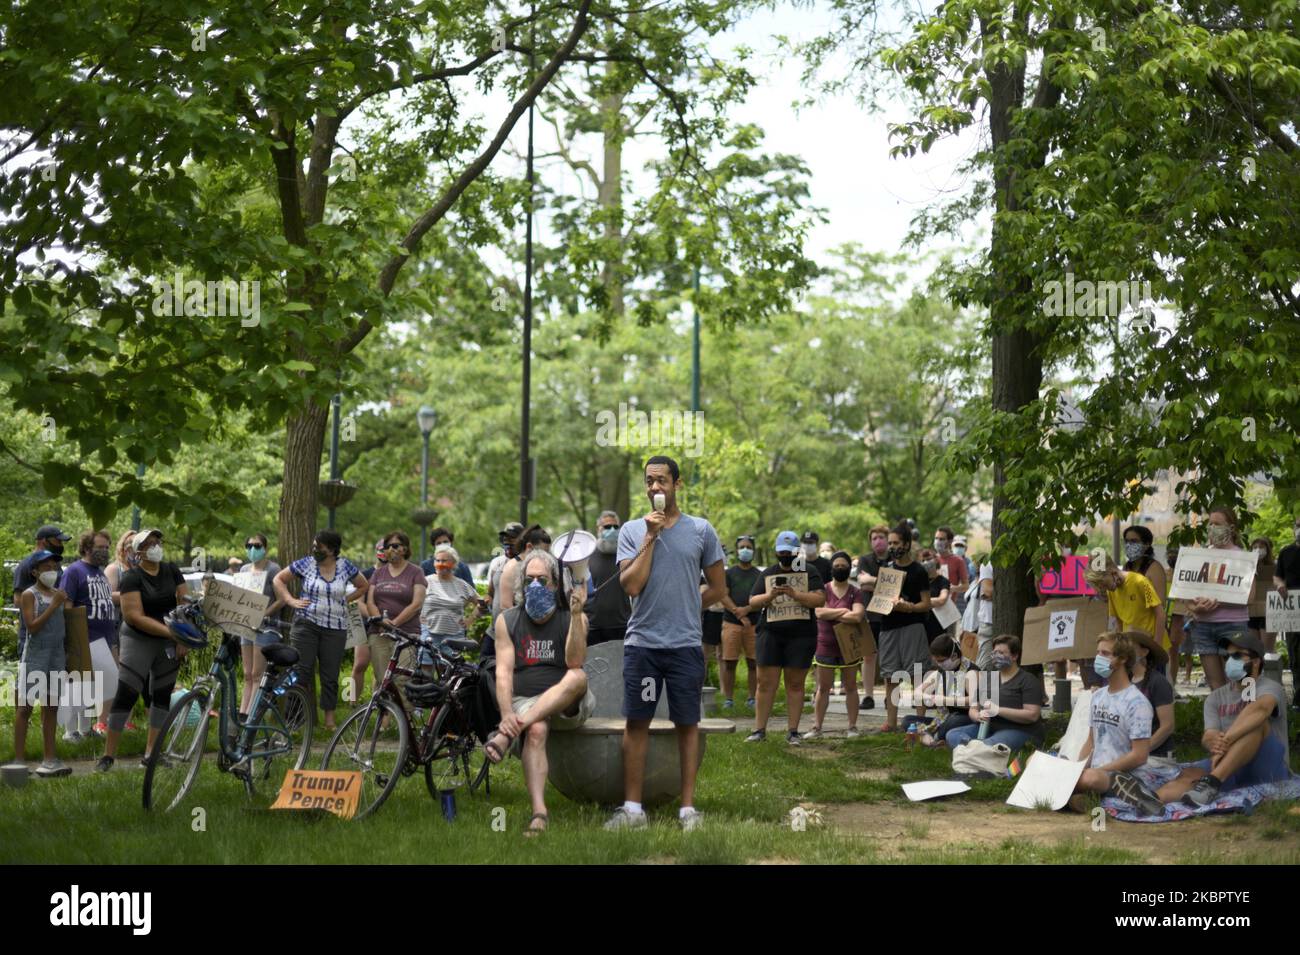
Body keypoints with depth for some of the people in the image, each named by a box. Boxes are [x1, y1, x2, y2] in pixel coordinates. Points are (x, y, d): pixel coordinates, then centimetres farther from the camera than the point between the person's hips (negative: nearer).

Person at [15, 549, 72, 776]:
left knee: (51, 706, 8)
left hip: (57, 654, 6)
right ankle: (19, 759, -3)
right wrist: (54, 605, -17)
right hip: (35, 653, -6)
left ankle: (49, 758, 11)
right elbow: (32, 626, -15)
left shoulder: (58, 594, 11)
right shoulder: (29, 595, -6)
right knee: (26, 705, -3)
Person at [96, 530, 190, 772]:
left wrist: (183, 640, -9)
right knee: (125, 695, -9)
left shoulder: (172, 571, 3)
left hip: (169, 643, 5)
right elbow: (135, 616, -19)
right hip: (138, 641, -5)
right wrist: (170, 631, -25)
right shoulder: (133, 577, -11)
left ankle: (151, 753, 16)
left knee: (162, 696, 8)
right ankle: (108, 754, -4)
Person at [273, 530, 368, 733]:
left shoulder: (345, 566, 4)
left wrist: (344, 600, 8)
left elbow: (364, 586, 18)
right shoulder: (305, 564, 1)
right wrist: (290, 600, -1)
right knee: (302, 669, -7)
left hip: (335, 628, 1)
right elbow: (279, 579, 10)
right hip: (306, 624, -1)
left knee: (330, 675, 3)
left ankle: (330, 720, 9)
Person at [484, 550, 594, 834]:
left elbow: (575, 662, -15)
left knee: (577, 677, -34)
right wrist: (507, 713, -21)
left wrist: (576, 616, -25)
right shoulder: (507, 621, 7)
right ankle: (539, 812, -46)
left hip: (568, 705, 0)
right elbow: (503, 672, -4)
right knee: (536, 731, -35)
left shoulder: (572, 618, 3)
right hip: (525, 702, 0)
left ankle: (507, 736, -39)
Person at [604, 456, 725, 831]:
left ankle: (688, 807, 9)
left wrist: (684, 608, 5)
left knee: (687, 724, 4)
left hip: (685, 645, -1)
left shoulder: (701, 531, 4)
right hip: (641, 642, 1)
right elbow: (631, 585, -7)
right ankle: (632, 808, 8)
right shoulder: (631, 531, 5)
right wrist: (650, 537, -9)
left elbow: (717, 588, 11)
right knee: (636, 723, 3)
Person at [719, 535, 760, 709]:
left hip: (754, 624, 1)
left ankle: (751, 698, 8)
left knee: (753, 662, 1)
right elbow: (723, 596, -2)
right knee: (729, 662, -3)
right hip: (731, 623, -1)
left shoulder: (759, 575, 12)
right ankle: (728, 698, 2)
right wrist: (739, 614, -14)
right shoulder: (728, 573, 9)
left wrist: (747, 609, -14)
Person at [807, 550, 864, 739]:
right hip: (826, 645, 1)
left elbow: (857, 616, -17)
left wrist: (831, 614, -12)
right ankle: (816, 727, 9)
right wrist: (843, 611, -13)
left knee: (850, 687, 7)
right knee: (823, 688, 6)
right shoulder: (823, 590, 1)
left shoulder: (856, 593, -1)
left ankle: (852, 727, 13)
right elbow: (819, 612, -14)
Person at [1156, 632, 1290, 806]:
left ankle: (1212, 782, -45)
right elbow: (1209, 736, -2)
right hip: (1230, 770, 4)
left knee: (1256, 721, -30)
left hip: (1268, 768, -4)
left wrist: (1226, 741, -38)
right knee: (1189, 775, -27)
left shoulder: (1269, 688, 0)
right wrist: (1213, 743, -29)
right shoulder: (1216, 698, 17)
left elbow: (1261, 707, -26)